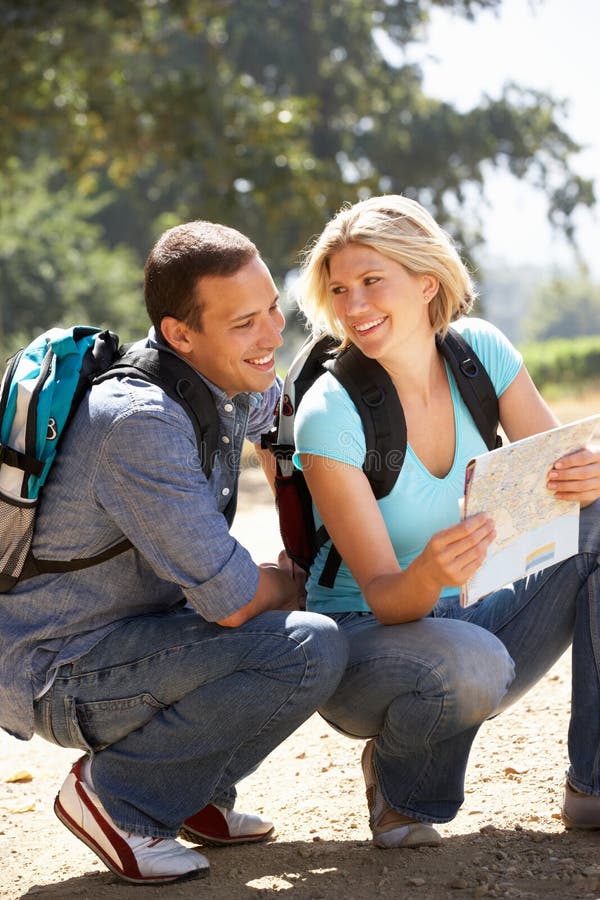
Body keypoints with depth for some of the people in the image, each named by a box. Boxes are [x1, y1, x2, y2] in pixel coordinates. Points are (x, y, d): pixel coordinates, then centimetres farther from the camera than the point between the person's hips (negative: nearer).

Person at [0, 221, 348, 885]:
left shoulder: (232, 386, 0)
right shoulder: (139, 420, -28)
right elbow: (231, 599, -27)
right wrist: (296, 585, -4)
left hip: (128, 628, 10)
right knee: (309, 650, -23)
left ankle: (191, 794, 13)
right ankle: (115, 794, -8)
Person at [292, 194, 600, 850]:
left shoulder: (481, 352, -6)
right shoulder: (329, 415, -20)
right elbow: (382, 596, -22)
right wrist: (427, 576, -46)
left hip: (473, 619, 5)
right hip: (363, 637, -5)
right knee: (468, 662, -38)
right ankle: (398, 785, -2)